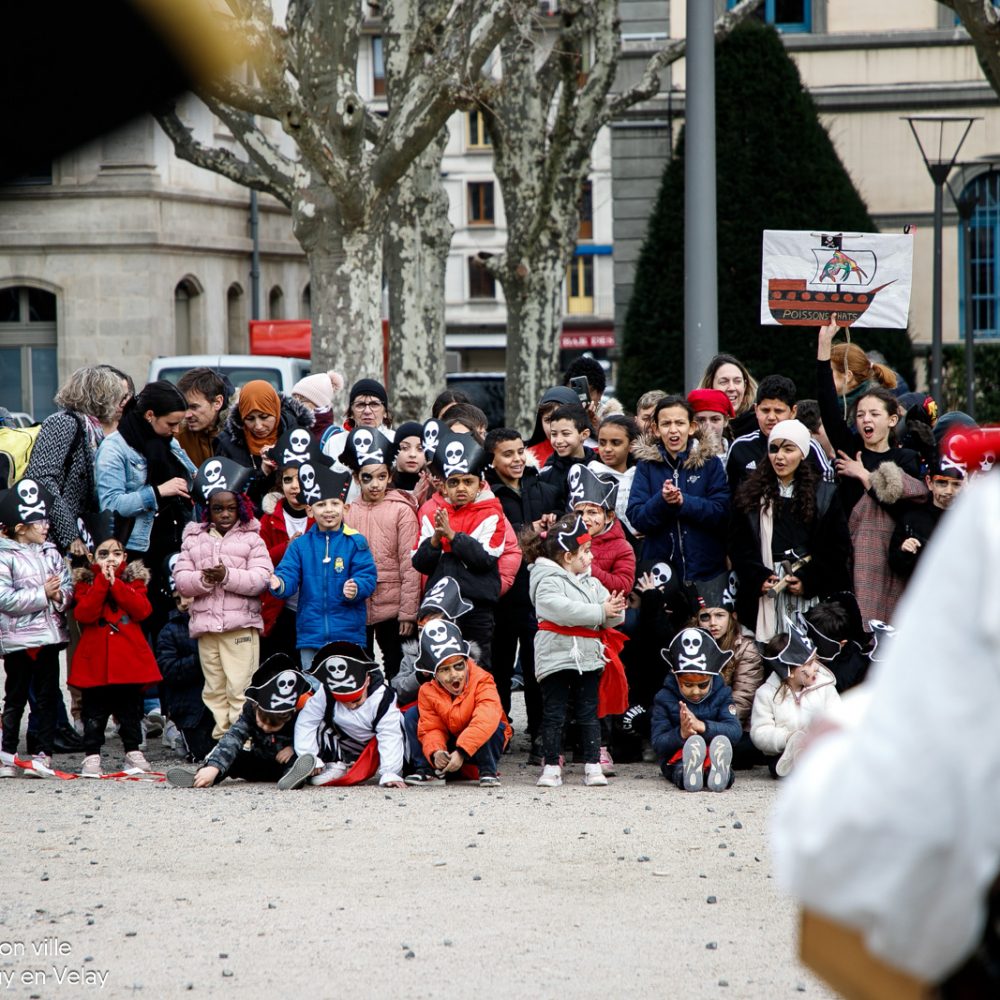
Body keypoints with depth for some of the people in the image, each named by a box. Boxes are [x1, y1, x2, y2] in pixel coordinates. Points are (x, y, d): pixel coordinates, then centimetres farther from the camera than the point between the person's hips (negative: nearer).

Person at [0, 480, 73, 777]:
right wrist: (42, 594, -17)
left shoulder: (50, 553, 9)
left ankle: (45, 753, 11)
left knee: (48, 697, 6)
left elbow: (68, 585, 8)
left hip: (49, 635, 5)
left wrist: (60, 595, -15)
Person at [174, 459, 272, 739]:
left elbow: (261, 579, -7)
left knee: (240, 686, -8)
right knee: (214, 688, 6)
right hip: (205, 622, 4)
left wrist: (228, 576, -19)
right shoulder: (194, 540, 13)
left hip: (242, 624, -4)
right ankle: (220, 737, 10)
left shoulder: (252, 539, 5)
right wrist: (203, 579, -15)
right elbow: (181, 579, 5)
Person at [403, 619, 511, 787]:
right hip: (448, 744, 4)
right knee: (412, 716, -11)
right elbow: (431, 728, -13)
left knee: (491, 726, -38)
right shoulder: (428, 692, -13)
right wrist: (435, 752, -38)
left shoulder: (481, 681, -27)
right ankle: (423, 769, -5)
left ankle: (488, 770, -16)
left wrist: (461, 752, -50)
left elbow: (486, 719, -42)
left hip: (480, 745, -4)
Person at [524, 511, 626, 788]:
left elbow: (611, 619, 10)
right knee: (554, 713, 0)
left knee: (589, 713, 8)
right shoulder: (548, 581, -8)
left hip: (588, 657, 6)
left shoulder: (591, 583, 14)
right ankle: (552, 766, 4)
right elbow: (563, 609, -25)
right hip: (556, 657, -6)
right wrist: (600, 612, -22)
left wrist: (615, 611, -14)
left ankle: (593, 765, 11)